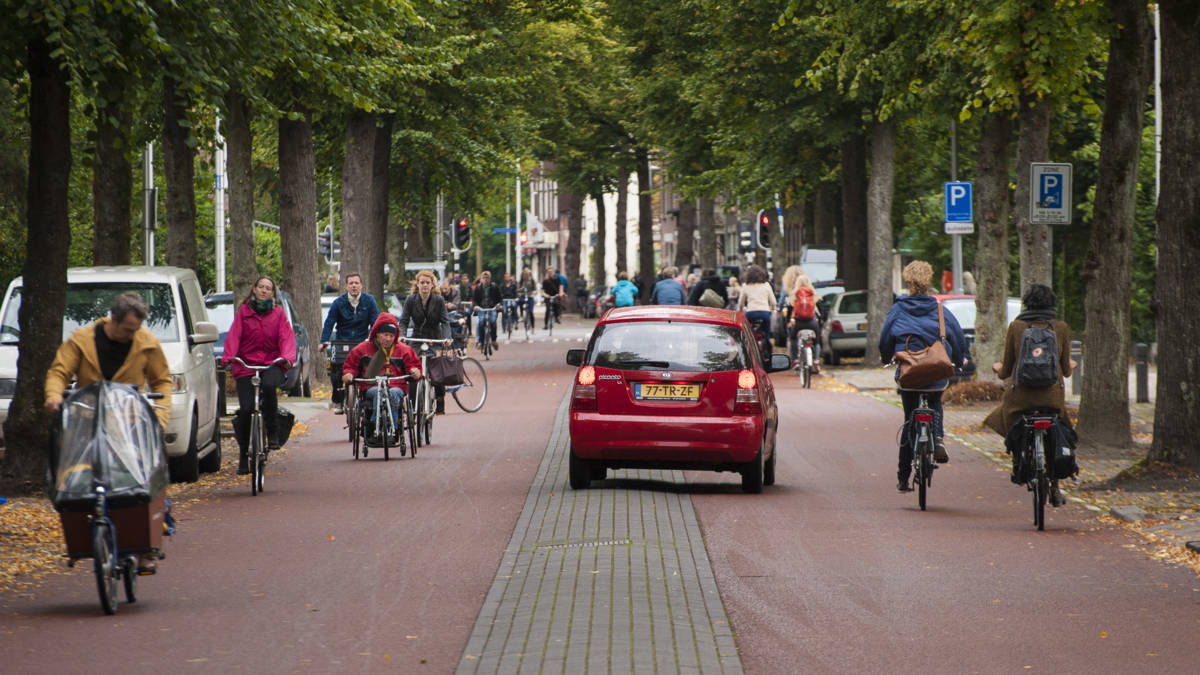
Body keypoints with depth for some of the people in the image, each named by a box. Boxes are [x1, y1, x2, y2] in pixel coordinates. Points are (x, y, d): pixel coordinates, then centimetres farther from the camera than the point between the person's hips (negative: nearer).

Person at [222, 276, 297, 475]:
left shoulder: (278, 313, 11)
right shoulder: (244, 311, 10)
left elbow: (286, 337, 1)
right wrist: (228, 357, -18)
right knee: (246, 409, -12)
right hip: (246, 365, 0)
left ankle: (273, 430, -16)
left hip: (272, 364, 0)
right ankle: (243, 455, 4)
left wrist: (287, 357, -19)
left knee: (269, 386, -35)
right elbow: (234, 335, -1)